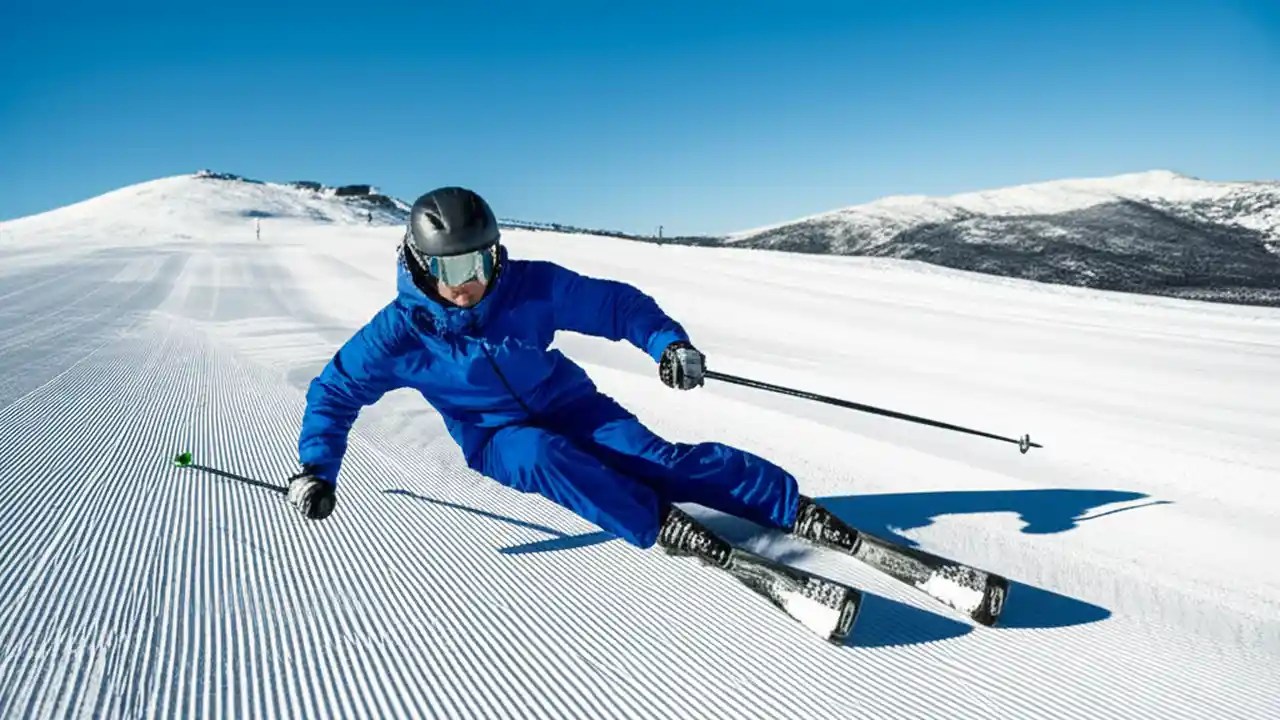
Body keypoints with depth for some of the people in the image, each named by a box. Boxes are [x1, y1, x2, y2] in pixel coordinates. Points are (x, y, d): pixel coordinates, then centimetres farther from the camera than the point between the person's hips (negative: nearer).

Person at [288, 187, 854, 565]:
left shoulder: (532, 286, -17)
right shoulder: (401, 330, -15)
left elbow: (613, 303, -13)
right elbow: (335, 391, -3)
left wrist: (667, 341, -29)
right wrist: (316, 468, -11)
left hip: (569, 406, 0)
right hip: (496, 437, 1)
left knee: (657, 457, -21)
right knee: (542, 455, -37)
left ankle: (793, 507, -21)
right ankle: (658, 523, -35)